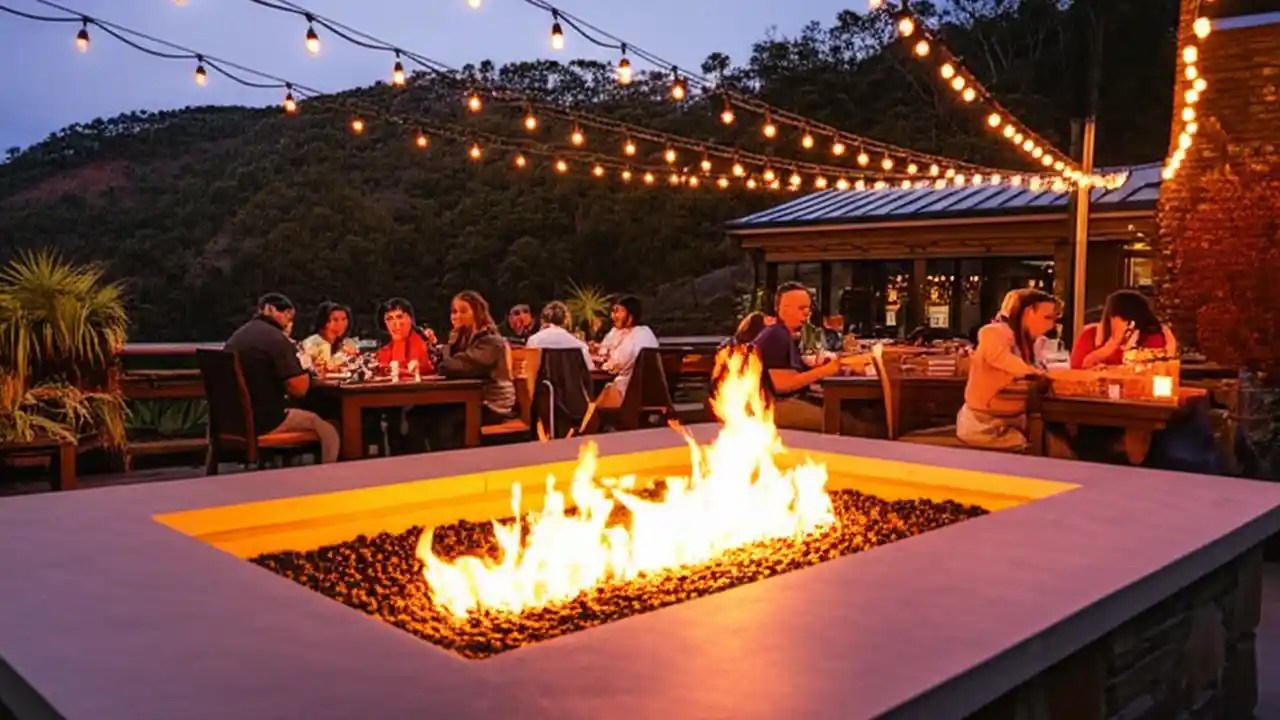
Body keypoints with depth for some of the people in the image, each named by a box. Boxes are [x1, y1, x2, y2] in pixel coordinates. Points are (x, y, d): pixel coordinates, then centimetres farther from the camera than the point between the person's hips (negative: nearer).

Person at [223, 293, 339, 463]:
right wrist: (306, 370, 1)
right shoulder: (276, 338, -15)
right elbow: (299, 389, -17)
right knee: (327, 430, 4)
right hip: (262, 422, -9)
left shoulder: (236, 336, 13)